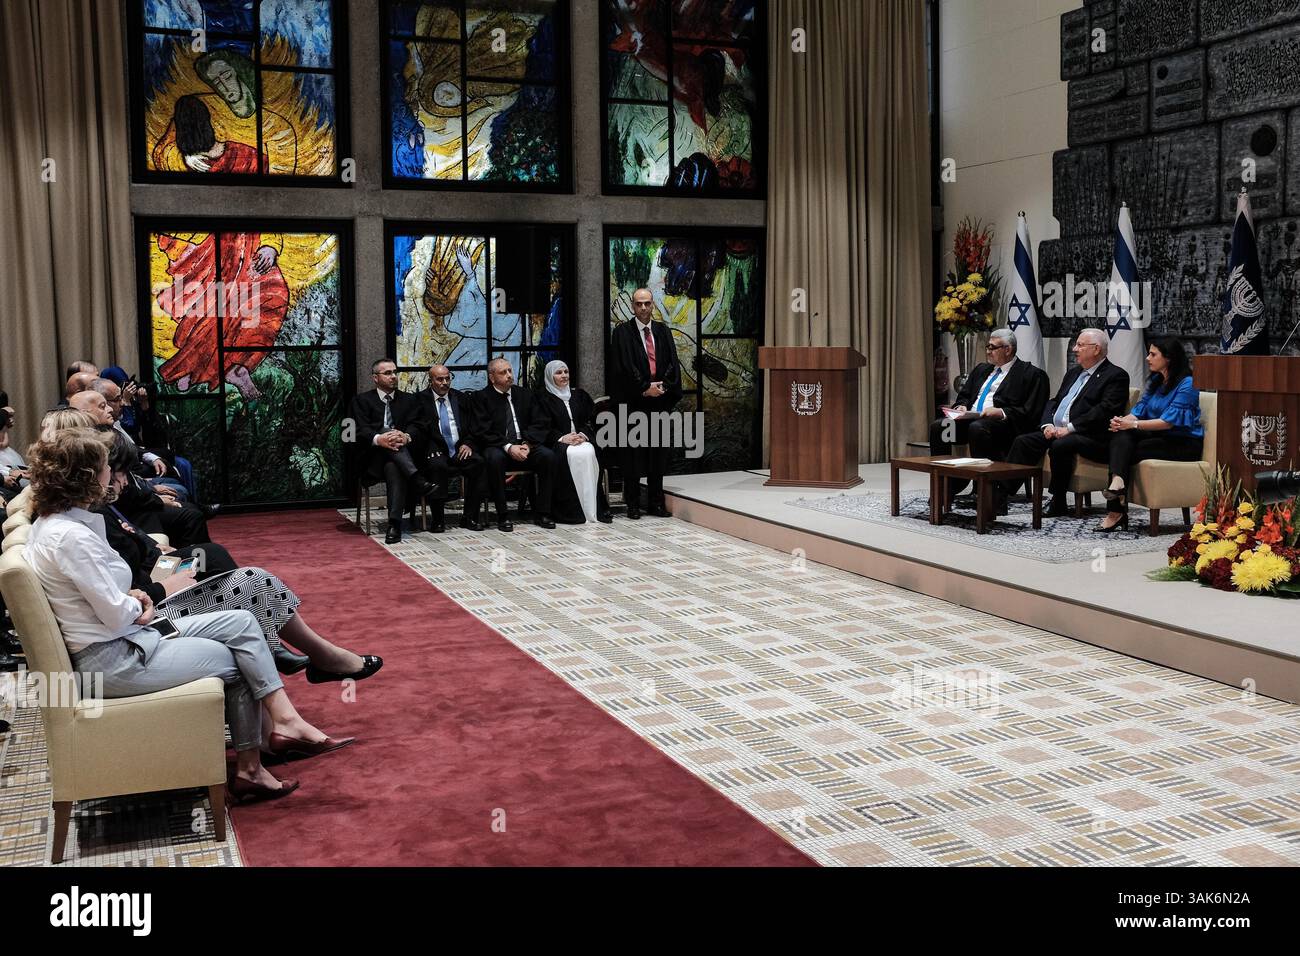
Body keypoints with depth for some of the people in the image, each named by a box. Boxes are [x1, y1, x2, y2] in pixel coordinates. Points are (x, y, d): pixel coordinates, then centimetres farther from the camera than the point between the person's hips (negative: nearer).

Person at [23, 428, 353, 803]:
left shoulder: (51, 520, 5)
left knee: (241, 622, 2)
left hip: (122, 637, 9)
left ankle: (283, 720, -2)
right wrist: (139, 606, 0)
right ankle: (249, 769, 14)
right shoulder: (71, 536, -25)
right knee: (236, 661, 2)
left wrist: (130, 598, 1)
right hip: (113, 661, -9)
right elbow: (117, 616, -22)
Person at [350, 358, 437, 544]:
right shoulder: (362, 400, 14)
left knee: (393, 467, -36)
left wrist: (406, 437, -22)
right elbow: (361, 431, -3)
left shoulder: (409, 400, 20)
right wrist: (379, 439, -27)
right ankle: (417, 481, -46)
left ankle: (395, 524, -42)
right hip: (374, 457, -1)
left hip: (404, 452, 1)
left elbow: (416, 427, 3)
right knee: (387, 430, -33)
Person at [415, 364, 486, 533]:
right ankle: (438, 519, -22)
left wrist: (468, 443, -3)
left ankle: (470, 517, -19)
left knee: (478, 462, -27)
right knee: (437, 466, -35)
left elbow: (473, 426, 16)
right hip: (436, 452, -3)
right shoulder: (421, 400, 6)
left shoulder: (461, 398, 17)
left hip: (460, 450, 3)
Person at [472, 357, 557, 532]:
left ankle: (543, 513, -17)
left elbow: (537, 425, 11)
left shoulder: (524, 394, 16)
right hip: (498, 448, -3)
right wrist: (508, 447, -20)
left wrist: (527, 444, -10)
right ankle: (503, 516, -27)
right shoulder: (482, 397, 3)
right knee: (494, 458, -37)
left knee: (548, 455, -24)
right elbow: (483, 431, -7)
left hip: (525, 447, 4)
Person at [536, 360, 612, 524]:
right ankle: (571, 510, -34)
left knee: (588, 453, -31)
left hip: (582, 439, 3)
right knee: (572, 454, -35)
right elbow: (544, 428, -2)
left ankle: (594, 509, -30)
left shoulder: (579, 394, 20)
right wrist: (562, 438, -18)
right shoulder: (544, 399, 8)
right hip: (558, 443, -3)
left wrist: (583, 435, -8)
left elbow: (592, 420, 12)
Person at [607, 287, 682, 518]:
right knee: (633, 453, -2)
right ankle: (633, 504, 4)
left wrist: (662, 385, -8)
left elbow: (673, 363, 7)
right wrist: (645, 387, -12)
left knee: (658, 451, 6)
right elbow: (624, 366, -7)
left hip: (660, 398, 4)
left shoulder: (663, 331, 13)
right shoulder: (622, 332, 1)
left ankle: (656, 502, 13)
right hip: (634, 401, -4)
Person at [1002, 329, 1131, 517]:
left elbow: (1105, 410, -15)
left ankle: (1058, 504, -21)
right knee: (1023, 442, -14)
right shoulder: (1073, 373, 24)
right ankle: (999, 496, -21)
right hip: (1056, 432, 8)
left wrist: (1069, 428, -18)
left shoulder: (1116, 376, -2)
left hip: (1090, 437, -7)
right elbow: (1054, 402, 21)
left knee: (1060, 446, -35)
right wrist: (1047, 424, -1)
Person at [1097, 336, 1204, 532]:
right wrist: (1122, 421, -15)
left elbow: (1168, 421, -20)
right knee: (1121, 436, -24)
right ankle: (1117, 481, -45)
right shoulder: (1155, 381, 15)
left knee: (1129, 451, -25)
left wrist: (1133, 424, -25)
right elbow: (1139, 411, 8)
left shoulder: (1187, 384, -12)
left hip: (1183, 443, -6)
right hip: (1158, 436, 6)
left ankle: (1116, 510, -24)